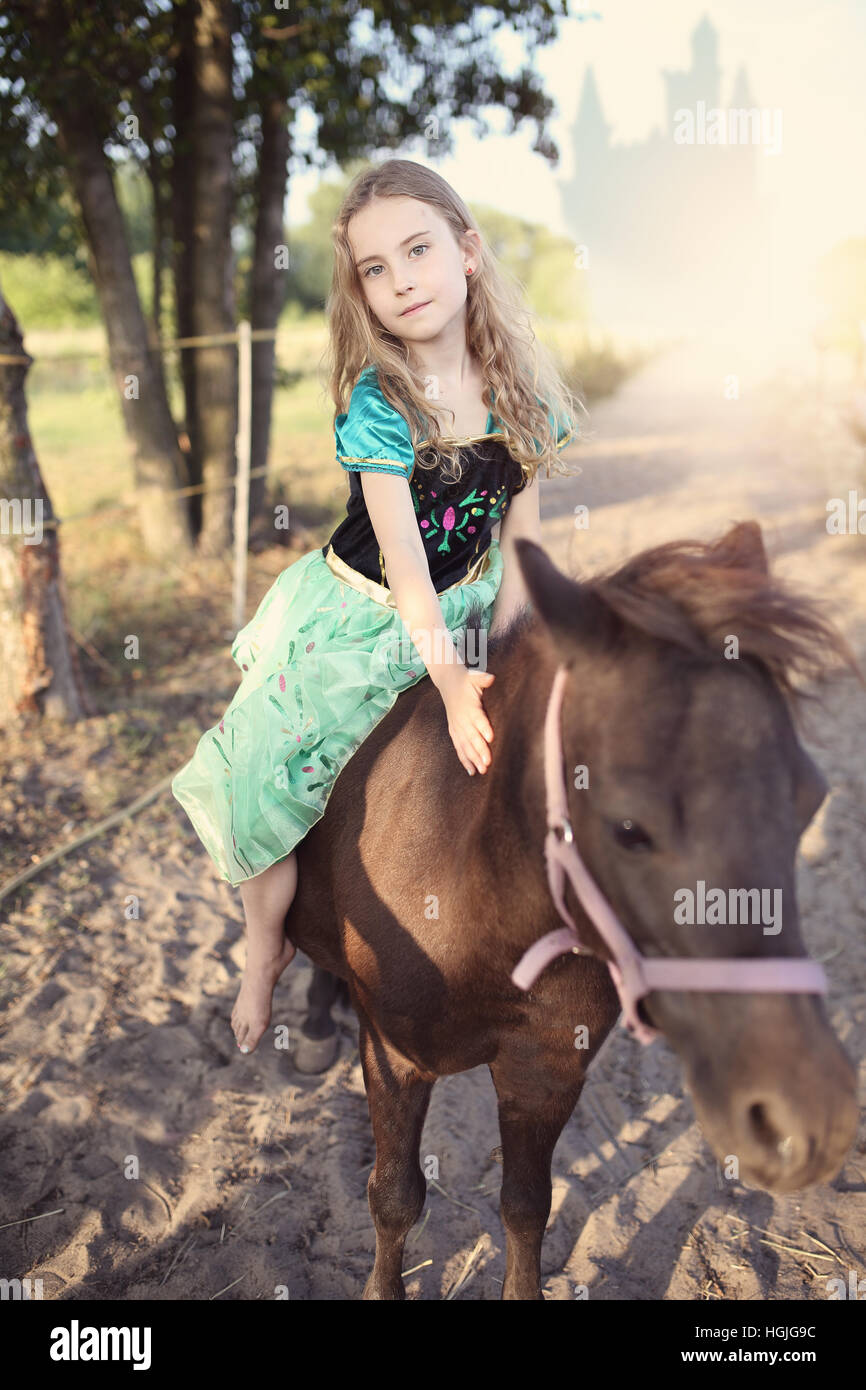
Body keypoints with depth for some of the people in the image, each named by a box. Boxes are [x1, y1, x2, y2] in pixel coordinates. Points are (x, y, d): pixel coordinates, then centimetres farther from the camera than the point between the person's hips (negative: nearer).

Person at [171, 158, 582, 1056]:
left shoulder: (518, 387, -10)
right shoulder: (377, 404, -21)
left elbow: (520, 527, -4)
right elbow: (402, 558, -24)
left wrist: (504, 646, -10)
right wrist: (448, 677, -28)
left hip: (461, 611, 4)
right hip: (356, 618, -3)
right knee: (261, 780, -4)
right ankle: (265, 949, 23)